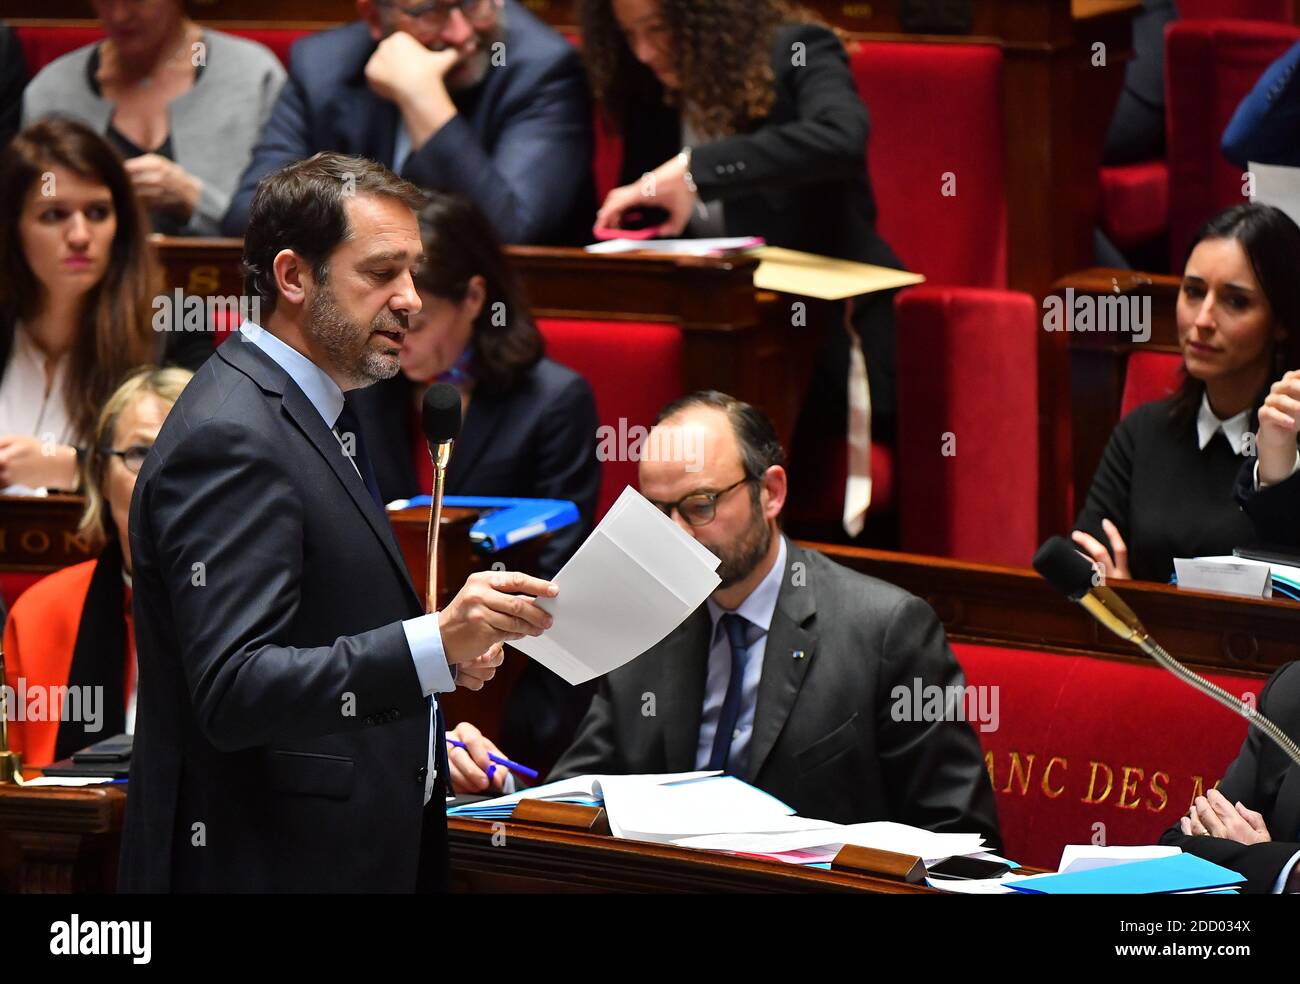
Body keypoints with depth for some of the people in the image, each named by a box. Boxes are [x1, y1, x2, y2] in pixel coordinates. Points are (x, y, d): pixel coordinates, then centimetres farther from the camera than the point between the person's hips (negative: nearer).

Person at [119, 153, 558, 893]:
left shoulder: (313, 414, 15)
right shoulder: (229, 440, -17)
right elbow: (233, 691, -25)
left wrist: (446, 646, 5)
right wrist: (435, 643, -33)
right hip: (269, 865, -10)